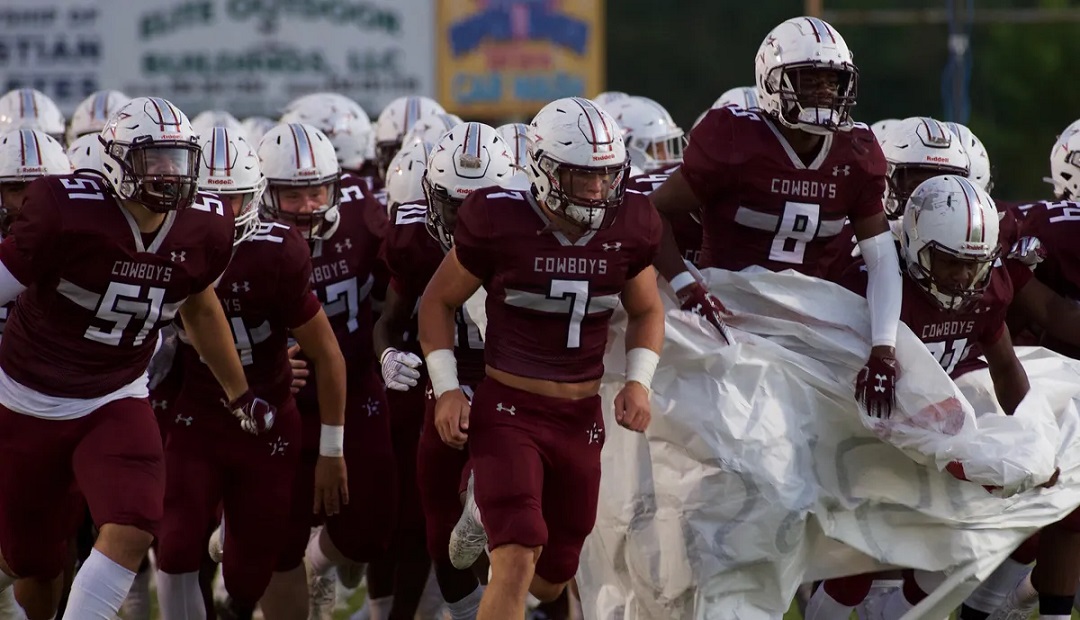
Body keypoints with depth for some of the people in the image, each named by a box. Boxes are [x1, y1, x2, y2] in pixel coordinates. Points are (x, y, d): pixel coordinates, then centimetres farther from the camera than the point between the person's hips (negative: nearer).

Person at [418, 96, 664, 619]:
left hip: (582, 418, 5)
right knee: (518, 562, -22)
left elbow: (647, 311, 15)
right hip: (509, 412, -5)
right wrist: (446, 390, -8)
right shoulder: (500, 222, -14)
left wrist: (638, 380, -1)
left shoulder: (628, 228, -3)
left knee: (553, 576, 15)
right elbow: (439, 301, 0)